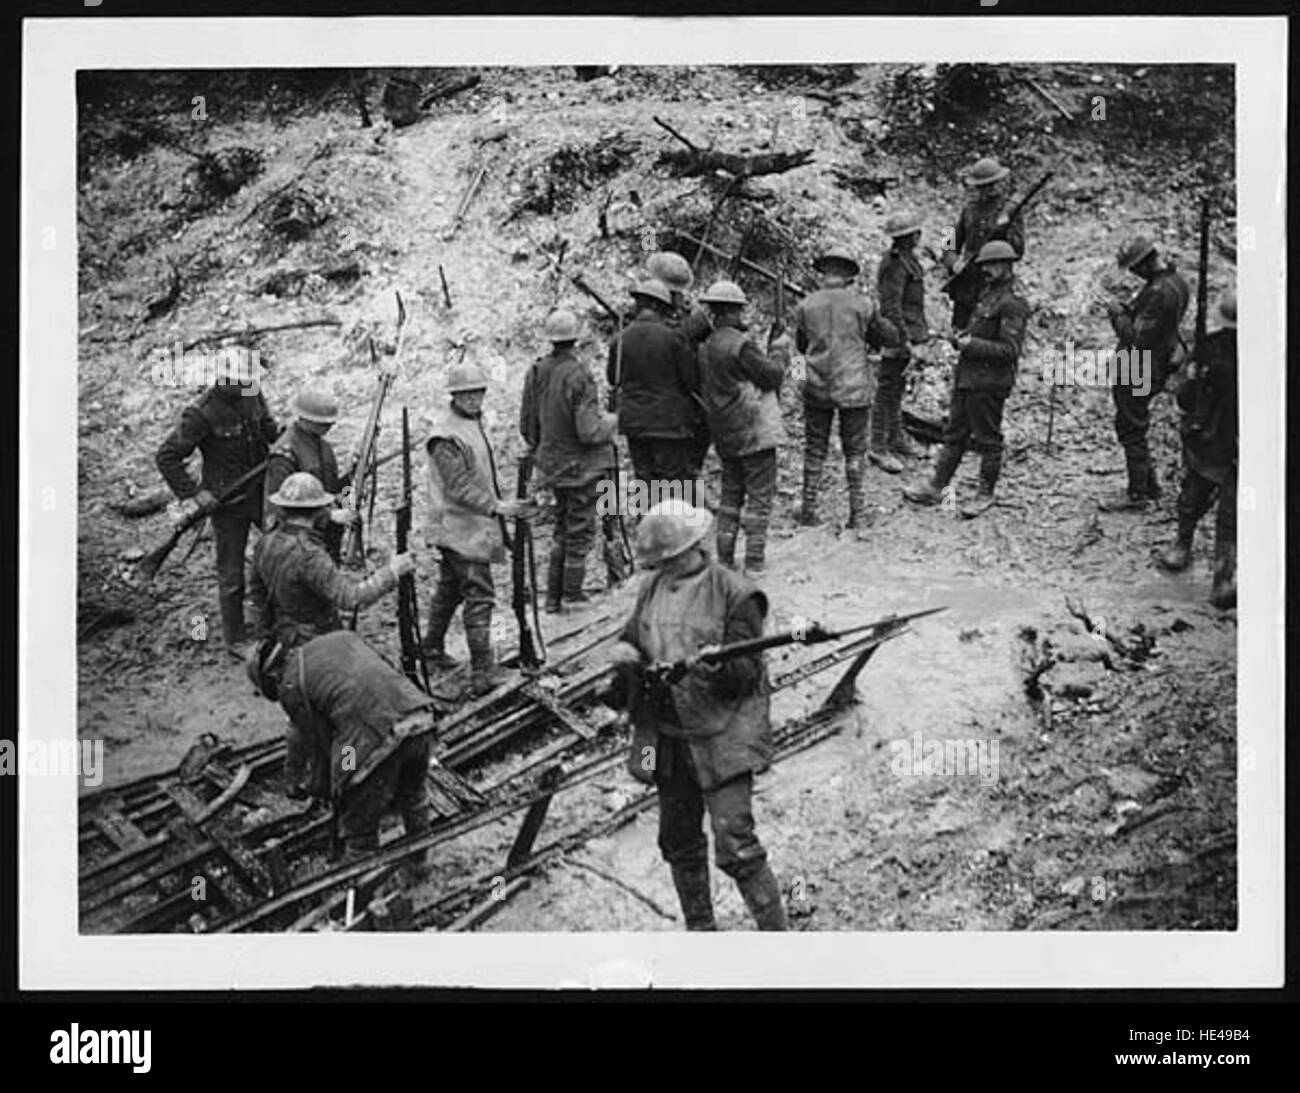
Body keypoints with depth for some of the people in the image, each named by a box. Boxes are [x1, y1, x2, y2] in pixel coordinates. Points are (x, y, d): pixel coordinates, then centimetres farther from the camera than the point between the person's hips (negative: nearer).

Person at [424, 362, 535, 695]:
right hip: (462, 530, -10)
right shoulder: (447, 436, -20)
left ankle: (431, 652, 33)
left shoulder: (473, 421, 12)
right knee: (479, 596, -11)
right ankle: (483, 673, -11)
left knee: (450, 590, 20)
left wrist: (501, 506, 23)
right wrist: (498, 506, -29)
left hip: (474, 527, 10)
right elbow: (460, 488, -25)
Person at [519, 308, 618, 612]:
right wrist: (610, 421, -3)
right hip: (580, 467, -7)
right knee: (580, 532, 6)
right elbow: (589, 432, -23)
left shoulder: (536, 373, -2)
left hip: (552, 464, 7)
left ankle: (554, 597, 23)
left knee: (562, 529, 20)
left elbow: (526, 425, 6)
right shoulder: (579, 376, -22)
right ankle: (573, 598, 13)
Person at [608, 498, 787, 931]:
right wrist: (623, 652, -7)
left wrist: (716, 667, -34)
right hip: (667, 737, 6)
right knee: (679, 844, 16)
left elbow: (747, 672, -13)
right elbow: (631, 636, 17)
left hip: (723, 737, -6)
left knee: (736, 849, -12)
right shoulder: (653, 589, 7)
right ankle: (699, 930, 32)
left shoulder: (735, 594, -10)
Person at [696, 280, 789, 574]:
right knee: (760, 494, 1)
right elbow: (773, 376, -14)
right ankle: (754, 560, 1)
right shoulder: (740, 344, -18)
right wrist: (779, 350, 4)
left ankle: (724, 557, 17)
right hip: (754, 430, -8)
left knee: (731, 492, 17)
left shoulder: (703, 347, 6)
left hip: (724, 434, 8)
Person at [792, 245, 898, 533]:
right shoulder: (860, 305, -10)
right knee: (855, 451, 9)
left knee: (814, 450, 13)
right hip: (854, 389, -1)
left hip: (817, 389, 1)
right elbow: (890, 337, 1)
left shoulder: (806, 306, -5)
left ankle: (809, 509, 17)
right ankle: (858, 513, 11)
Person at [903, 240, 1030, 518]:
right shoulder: (989, 293, 14)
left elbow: (1009, 350, -21)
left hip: (988, 383, -9)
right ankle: (935, 488, 18)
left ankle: (985, 495, 14)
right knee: (954, 434, 12)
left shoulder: (1012, 303, -16)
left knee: (987, 440, 3)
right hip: (967, 376, 9)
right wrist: (962, 338, 5)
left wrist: (972, 345, -20)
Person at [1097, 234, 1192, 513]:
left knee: (1130, 429, -1)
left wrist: (1118, 315, -14)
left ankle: (1137, 495, 7)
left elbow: (1139, 339, -27)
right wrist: (1127, 310, 2)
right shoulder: (1174, 280, 7)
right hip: (1151, 367, 10)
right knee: (1134, 427, 20)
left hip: (1139, 373, -10)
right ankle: (1148, 484, 30)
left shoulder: (1161, 293, -27)